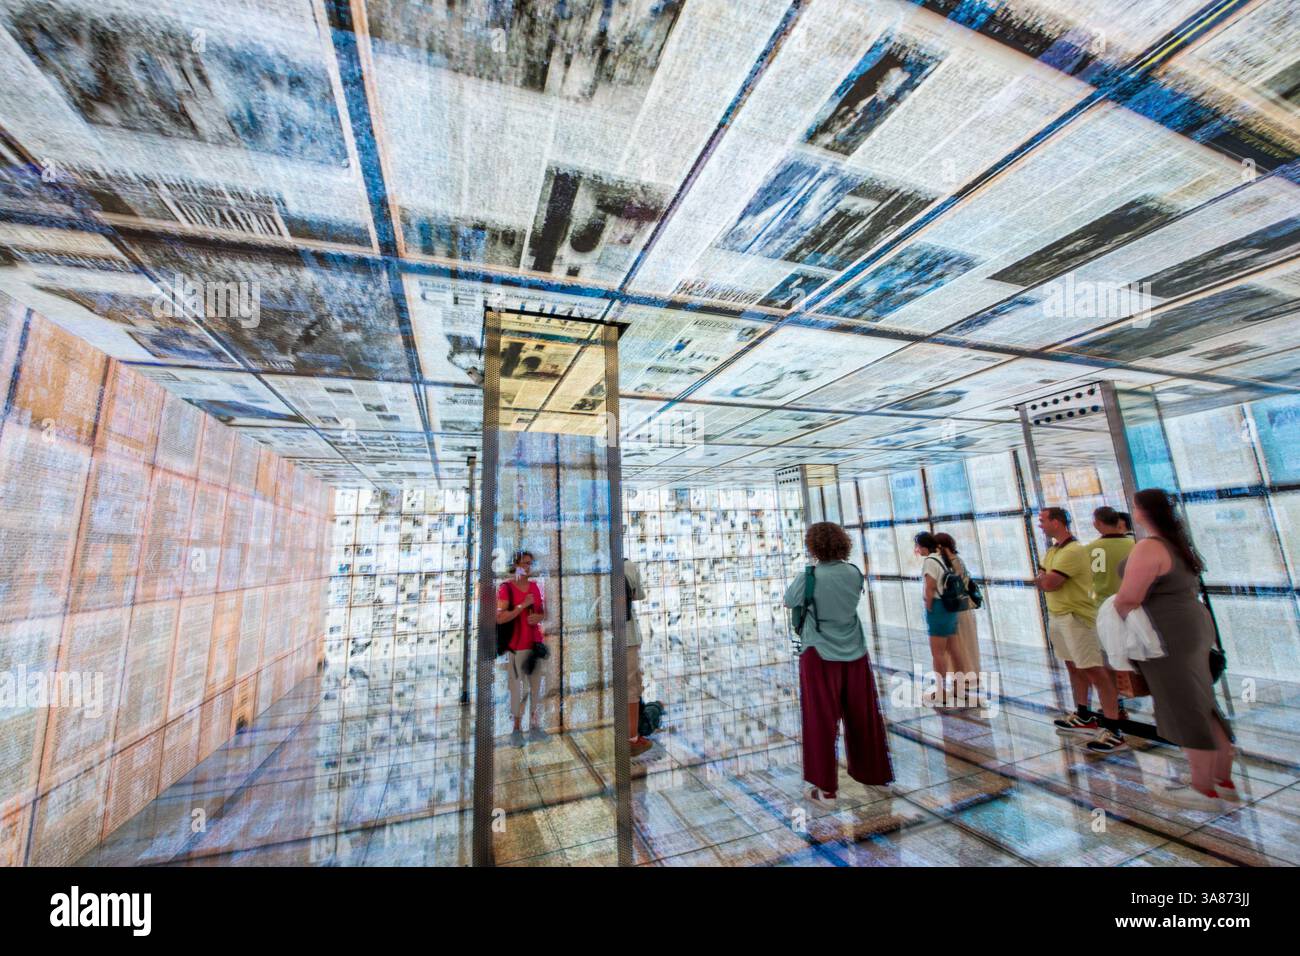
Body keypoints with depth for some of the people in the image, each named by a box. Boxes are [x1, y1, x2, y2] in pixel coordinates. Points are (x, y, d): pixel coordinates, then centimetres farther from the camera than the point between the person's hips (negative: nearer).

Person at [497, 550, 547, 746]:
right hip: (517, 645, -5)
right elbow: (500, 618, -15)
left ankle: (535, 727, 19)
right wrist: (523, 605, -19)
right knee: (519, 688, 0)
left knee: (536, 687, 8)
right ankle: (517, 729, 16)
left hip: (536, 643, 5)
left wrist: (539, 617, -6)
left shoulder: (536, 586, 8)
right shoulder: (506, 588, -8)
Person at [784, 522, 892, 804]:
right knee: (862, 717, 19)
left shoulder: (810, 576, -17)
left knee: (821, 721, 7)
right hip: (855, 653, 5)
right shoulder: (854, 573, -3)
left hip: (820, 656, -4)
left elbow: (789, 601, -3)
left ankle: (826, 788, 17)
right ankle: (873, 773, 37)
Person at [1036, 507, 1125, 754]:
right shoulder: (1052, 550, 12)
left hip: (1075, 617, -10)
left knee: (1095, 671, -6)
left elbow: (1047, 583, -22)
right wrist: (1046, 579, -8)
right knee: (1073, 666, 17)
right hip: (1056, 616, 10)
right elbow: (1041, 582, 12)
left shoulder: (1073, 551, -19)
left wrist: (1043, 578, -2)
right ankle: (1083, 717, 30)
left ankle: (1114, 732, -1)